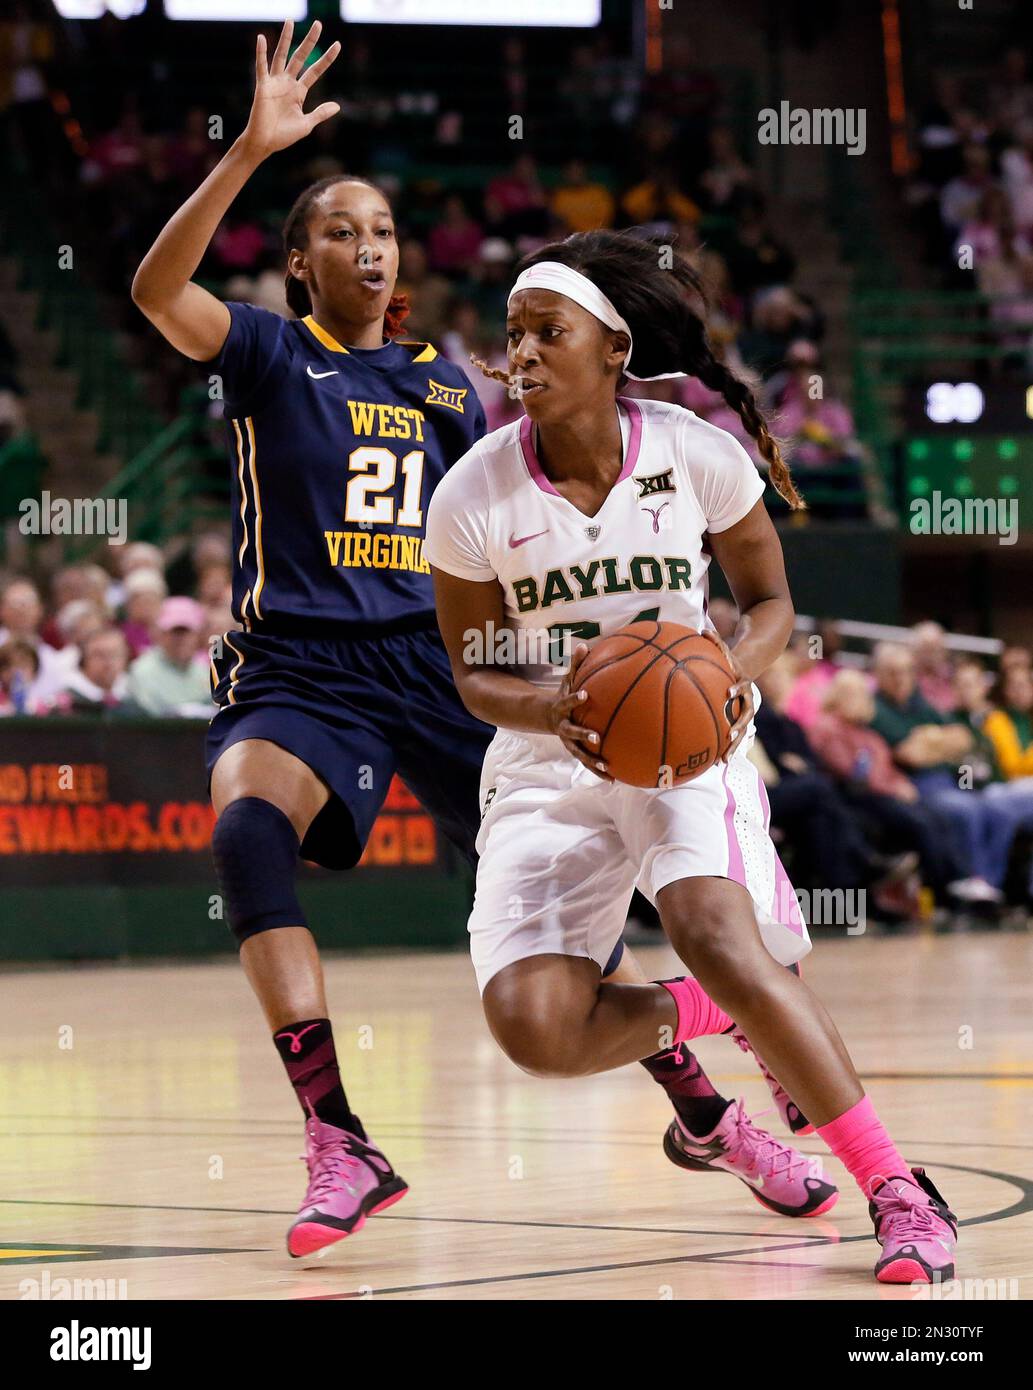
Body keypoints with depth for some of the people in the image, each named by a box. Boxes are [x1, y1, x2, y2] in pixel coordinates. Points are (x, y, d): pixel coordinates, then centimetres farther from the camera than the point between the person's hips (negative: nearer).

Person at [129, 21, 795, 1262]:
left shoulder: (441, 381, 14)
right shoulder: (270, 354, 1)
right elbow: (157, 288, -20)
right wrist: (252, 150, -29)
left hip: (433, 661, 4)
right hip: (297, 668, -4)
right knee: (246, 827, -33)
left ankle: (702, 1111, 20)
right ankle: (339, 1146, -35)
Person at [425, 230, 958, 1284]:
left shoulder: (698, 457, -11)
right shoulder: (471, 498, -10)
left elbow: (769, 600, 4)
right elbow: (475, 671, 1)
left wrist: (731, 672, -20)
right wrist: (554, 709, -21)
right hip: (548, 763, 2)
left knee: (722, 943, -30)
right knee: (532, 1029, -19)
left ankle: (898, 1192, -16)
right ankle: (691, 1019, 17)